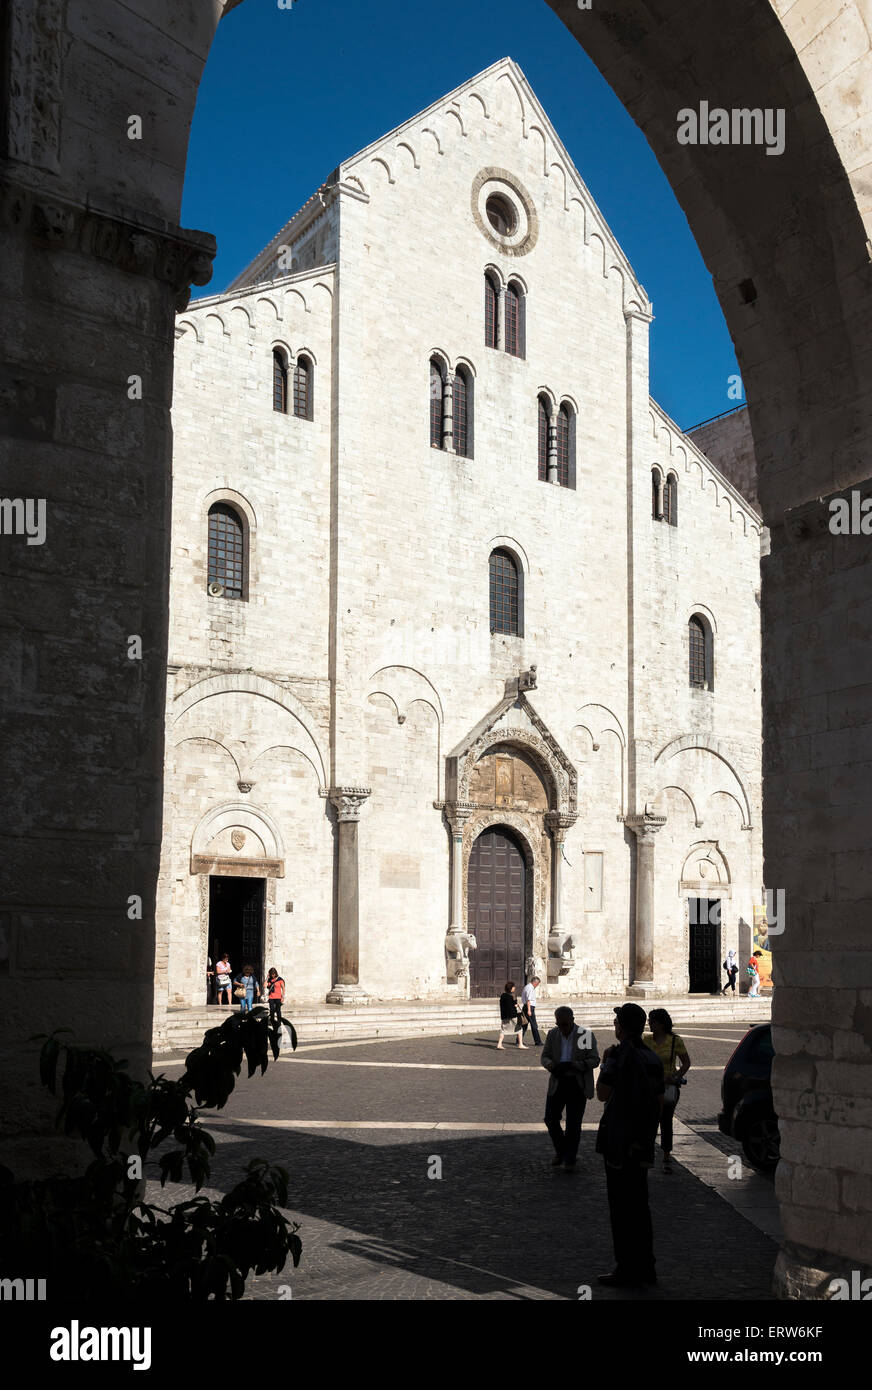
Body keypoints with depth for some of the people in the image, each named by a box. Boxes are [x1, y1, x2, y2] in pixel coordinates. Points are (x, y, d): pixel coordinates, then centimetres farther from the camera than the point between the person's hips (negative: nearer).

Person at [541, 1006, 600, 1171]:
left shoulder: (586, 1035, -9)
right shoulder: (552, 1034, 2)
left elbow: (594, 1060, -10)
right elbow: (544, 1057, 7)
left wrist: (572, 1065, -24)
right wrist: (553, 1066, -16)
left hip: (578, 1085, -3)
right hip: (557, 1083, 4)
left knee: (573, 1123, 0)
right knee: (551, 1118, 4)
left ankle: (570, 1158, 15)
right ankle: (560, 1151, 26)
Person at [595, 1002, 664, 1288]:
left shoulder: (621, 1056, -16)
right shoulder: (652, 1058, 8)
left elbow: (603, 1093, -13)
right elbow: (660, 1102, 13)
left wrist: (604, 1063, 0)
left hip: (619, 1143, -8)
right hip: (642, 1145, 8)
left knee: (621, 1205, -1)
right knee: (639, 1204, 16)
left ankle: (627, 1270, 2)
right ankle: (645, 1267, 22)